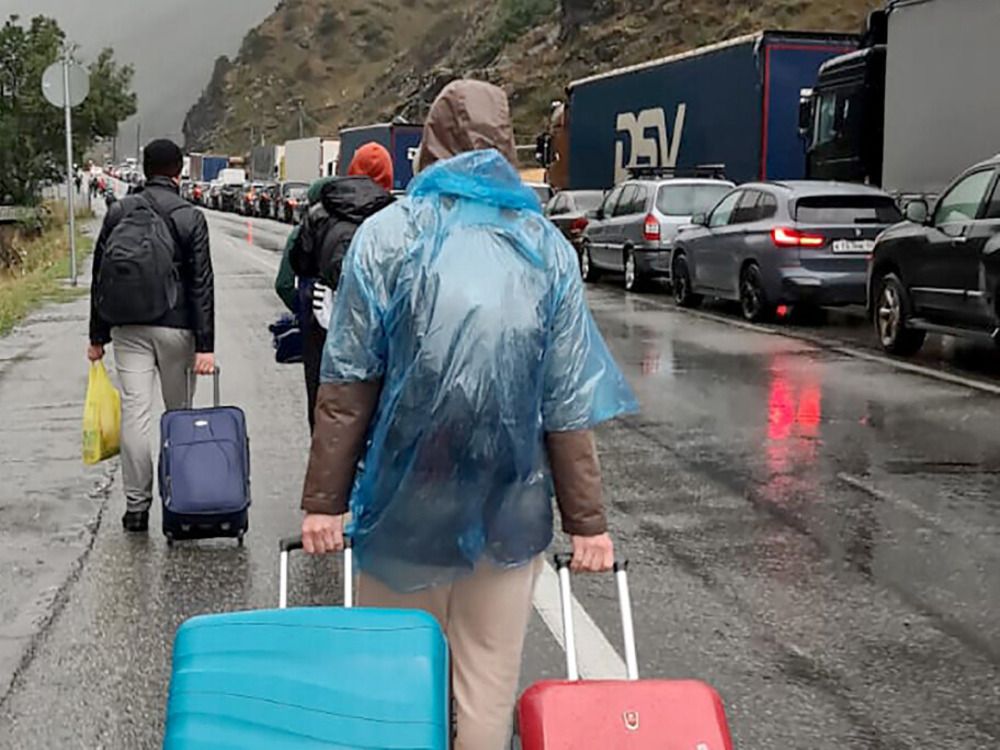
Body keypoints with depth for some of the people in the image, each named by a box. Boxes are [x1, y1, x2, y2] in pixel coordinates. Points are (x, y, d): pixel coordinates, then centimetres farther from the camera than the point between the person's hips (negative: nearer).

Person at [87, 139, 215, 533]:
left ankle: (136, 505, 2)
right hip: (176, 327, -2)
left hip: (127, 327, 2)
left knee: (134, 412, 2)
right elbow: (202, 285, -9)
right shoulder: (190, 218, -5)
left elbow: (99, 276, 7)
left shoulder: (118, 212, 5)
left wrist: (97, 336, 13)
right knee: (180, 415, 10)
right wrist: (205, 345, -8)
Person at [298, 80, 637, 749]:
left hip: (407, 499, -1)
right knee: (490, 681, 11)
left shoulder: (389, 234, -3)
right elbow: (569, 404, -1)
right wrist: (588, 520, 5)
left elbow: (347, 386, -6)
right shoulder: (547, 247, 1)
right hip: (511, 505, 2)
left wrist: (324, 500, -2)